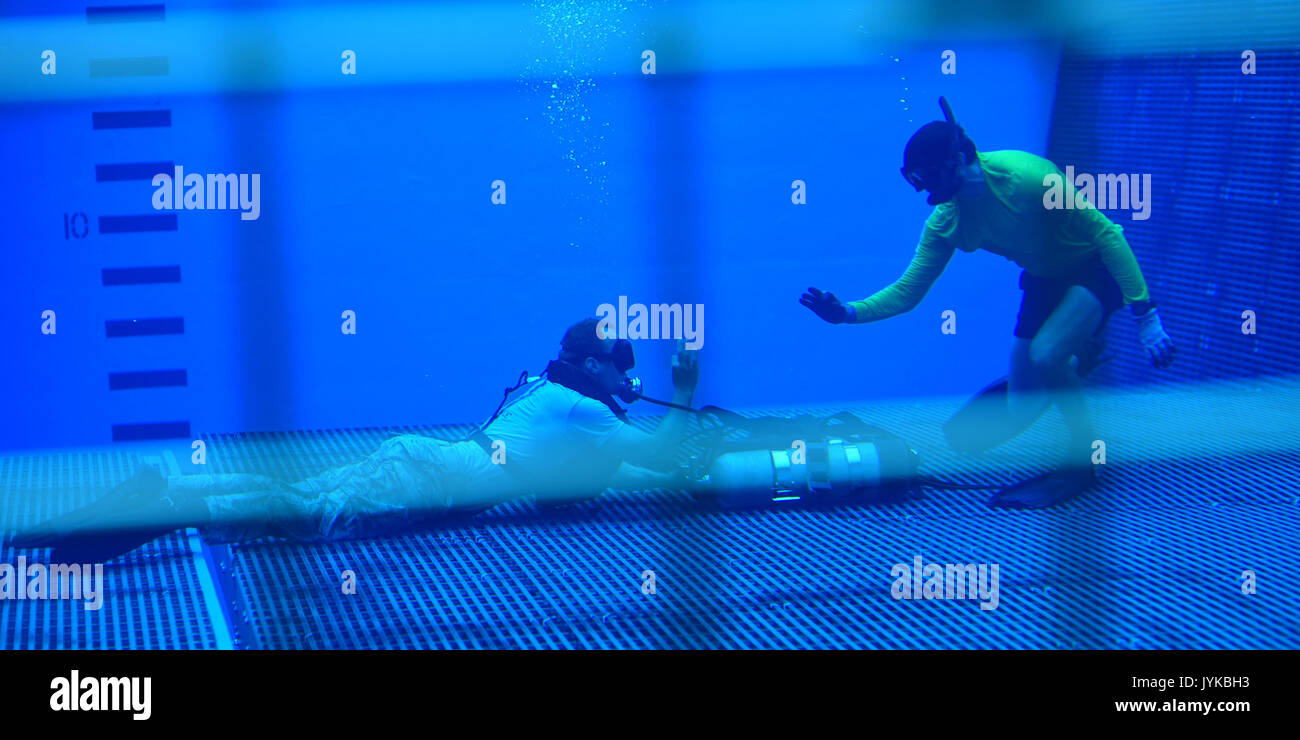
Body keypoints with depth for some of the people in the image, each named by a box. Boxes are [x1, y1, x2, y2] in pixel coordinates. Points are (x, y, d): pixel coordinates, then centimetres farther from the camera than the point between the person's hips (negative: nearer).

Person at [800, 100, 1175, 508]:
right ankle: (1079, 354, 34)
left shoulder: (1026, 177, -33)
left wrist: (1145, 315, -32)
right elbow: (907, 292, -6)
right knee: (1021, 410, 4)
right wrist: (848, 312, -24)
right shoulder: (946, 222, -13)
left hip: (1096, 270, -7)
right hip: (1045, 279, 7)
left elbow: (1105, 233, -28)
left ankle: (1083, 461, -9)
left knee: (1044, 355, -31)